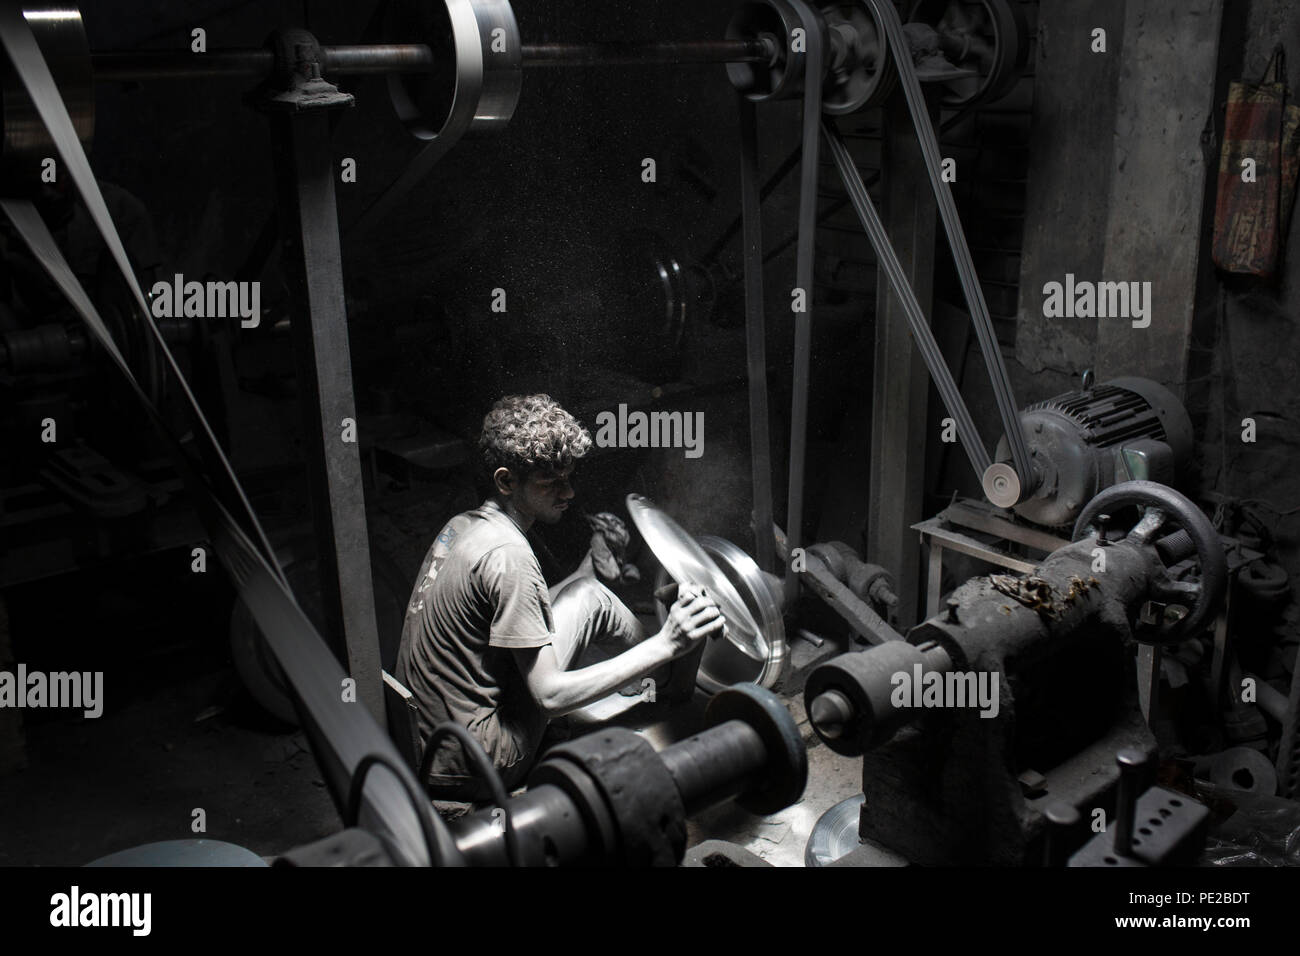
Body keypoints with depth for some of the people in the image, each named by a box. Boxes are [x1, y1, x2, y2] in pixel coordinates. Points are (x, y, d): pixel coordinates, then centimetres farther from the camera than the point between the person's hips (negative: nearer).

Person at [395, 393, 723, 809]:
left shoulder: (460, 525, 7)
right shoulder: (507, 555, -22)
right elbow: (549, 695, -22)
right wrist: (665, 646, -23)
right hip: (472, 771, -9)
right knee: (586, 594, -4)